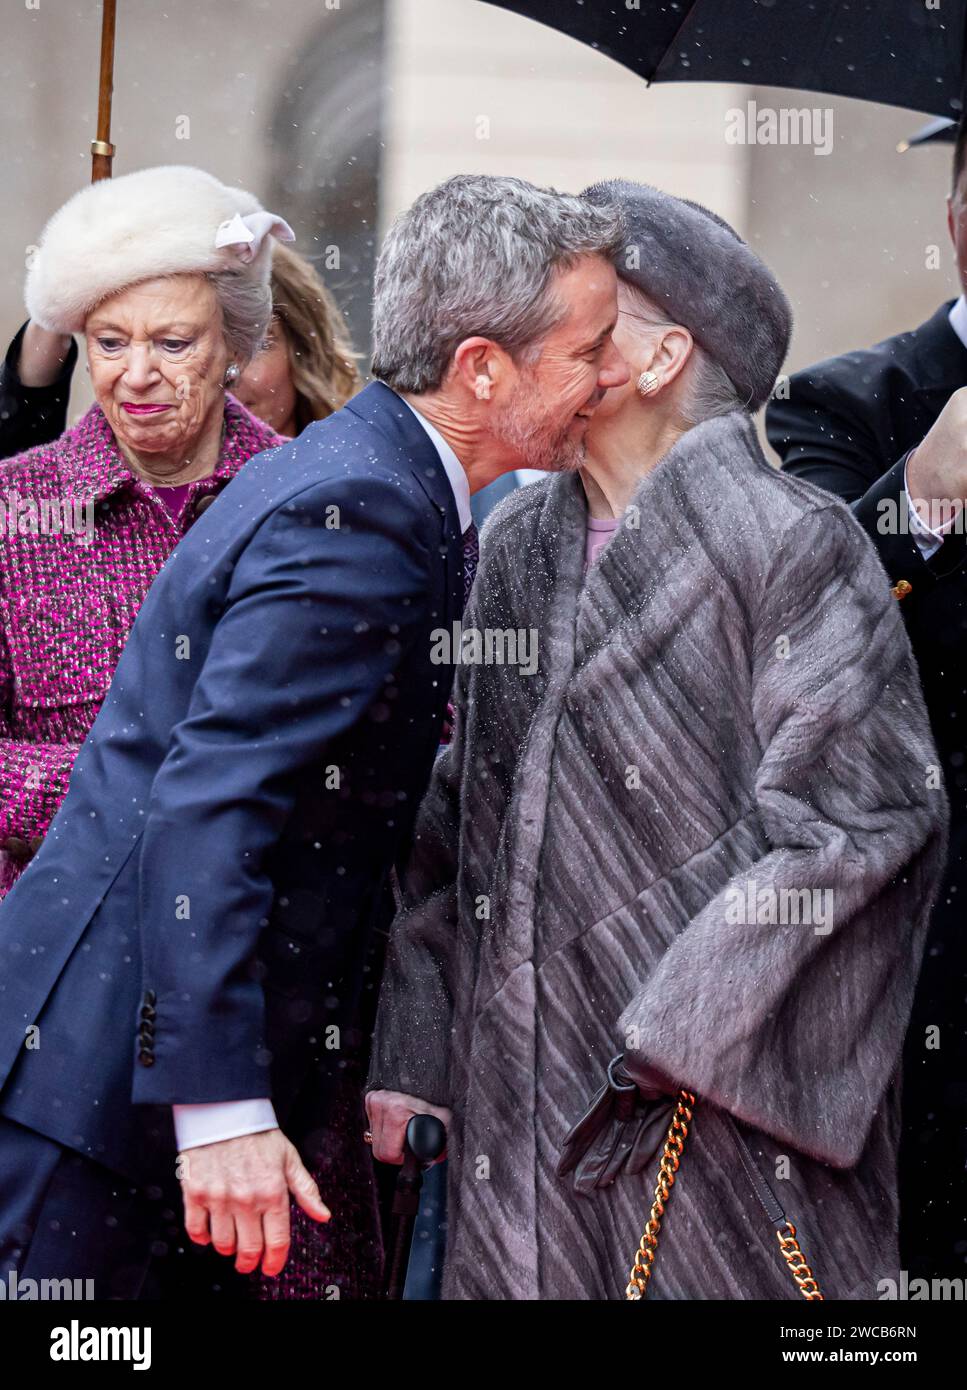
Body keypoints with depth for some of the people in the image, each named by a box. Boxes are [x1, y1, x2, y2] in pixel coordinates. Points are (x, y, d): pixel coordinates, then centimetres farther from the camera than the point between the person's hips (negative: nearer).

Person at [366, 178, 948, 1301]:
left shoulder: (792, 544, -9)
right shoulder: (514, 546, 10)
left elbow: (841, 827, -13)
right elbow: (455, 819, 13)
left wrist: (671, 1036, -15)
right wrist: (410, 1057, 6)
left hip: (725, 1098, -5)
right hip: (517, 1103, 6)